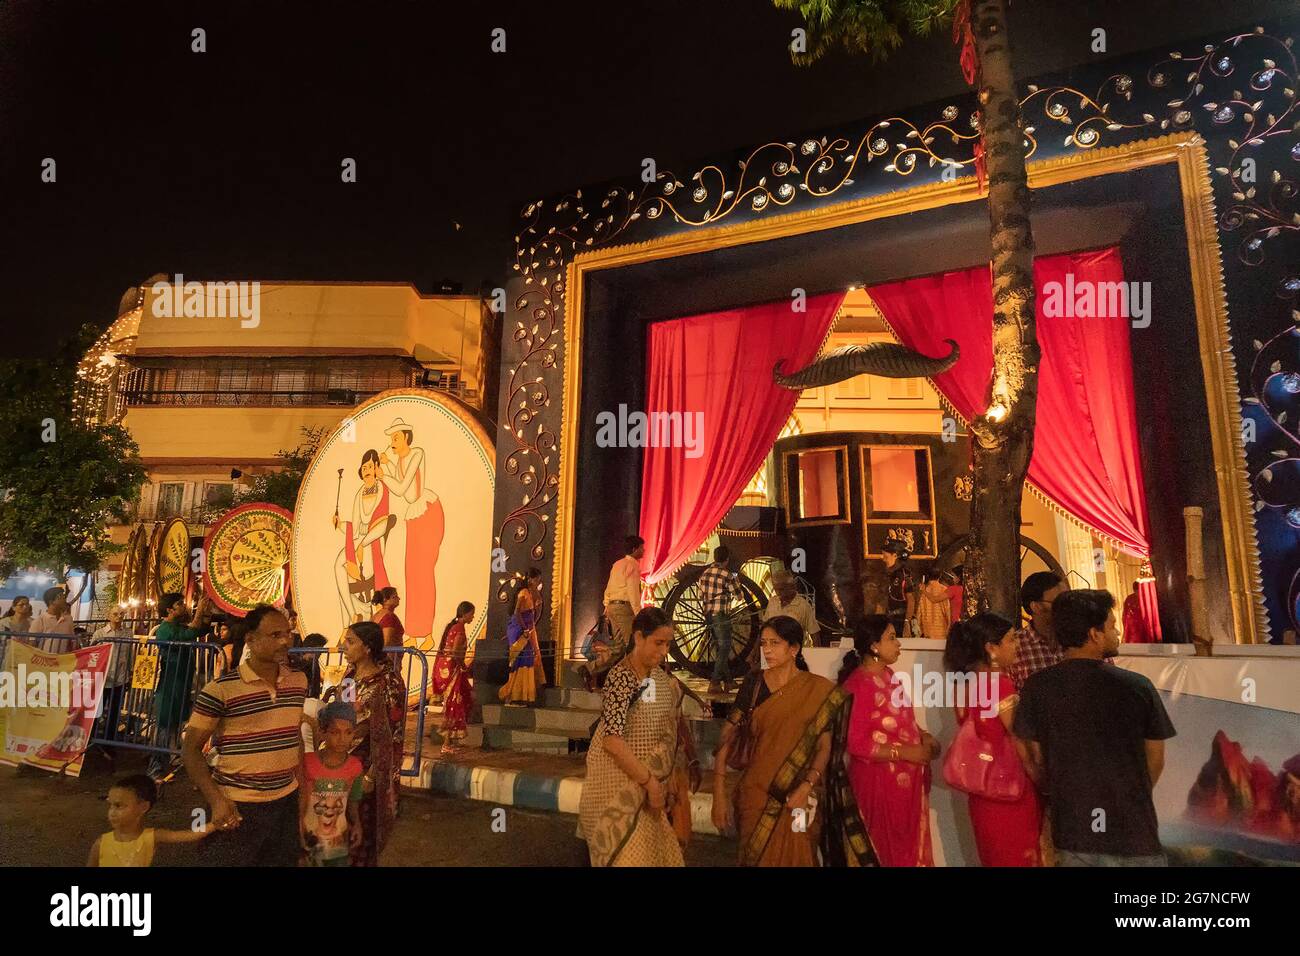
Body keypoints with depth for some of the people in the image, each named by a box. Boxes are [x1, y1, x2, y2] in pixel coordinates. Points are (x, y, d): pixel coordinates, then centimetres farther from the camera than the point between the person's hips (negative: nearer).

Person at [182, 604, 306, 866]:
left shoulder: (299, 682, 1)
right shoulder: (219, 690, -15)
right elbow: (191, 750, -9)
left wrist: (301, 786, 10)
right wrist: (216, 801, -18)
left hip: (286, 802, 5)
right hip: (237, 807, -5)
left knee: (285, 861, 18)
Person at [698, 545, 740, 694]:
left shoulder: (705, 573, 6)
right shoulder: (727, 574, -13)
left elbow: (700, 596, 12)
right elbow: (739, 595, -3)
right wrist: (736, 582, 13)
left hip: (708, 615, 7)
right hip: (721, 615, -7)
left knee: (719, 648, 16)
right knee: (724, 648, -1)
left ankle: (728, 680, 24)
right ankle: (714, 683, -6)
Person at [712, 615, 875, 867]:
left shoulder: (819, 691, -7)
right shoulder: (754, 683, -5)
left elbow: (825, 746, -7)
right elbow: (728, 737, -5)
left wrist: (806, 787, -22)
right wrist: (719, 793, -10)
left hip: (799, 797, -1)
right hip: (756, 792, 1)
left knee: (795, 858, 12)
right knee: (757, 857, 13)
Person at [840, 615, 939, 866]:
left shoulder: (888, 675, 7)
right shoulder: (858, 685, -22)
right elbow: (856, 743, -24)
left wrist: (922, 735, 2)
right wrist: (903, 753, -22)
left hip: (907, 779, 9)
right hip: (880, 782, -8)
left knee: (911, 847, 21)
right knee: (887, 851, 9)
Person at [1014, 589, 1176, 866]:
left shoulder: (1036, 687, -9)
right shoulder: (1137, 686, -11)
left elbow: (1037, 760, 0)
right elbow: (1155, 761, 1)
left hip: (1072, 834, 1)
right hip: (1133, 833, -1)